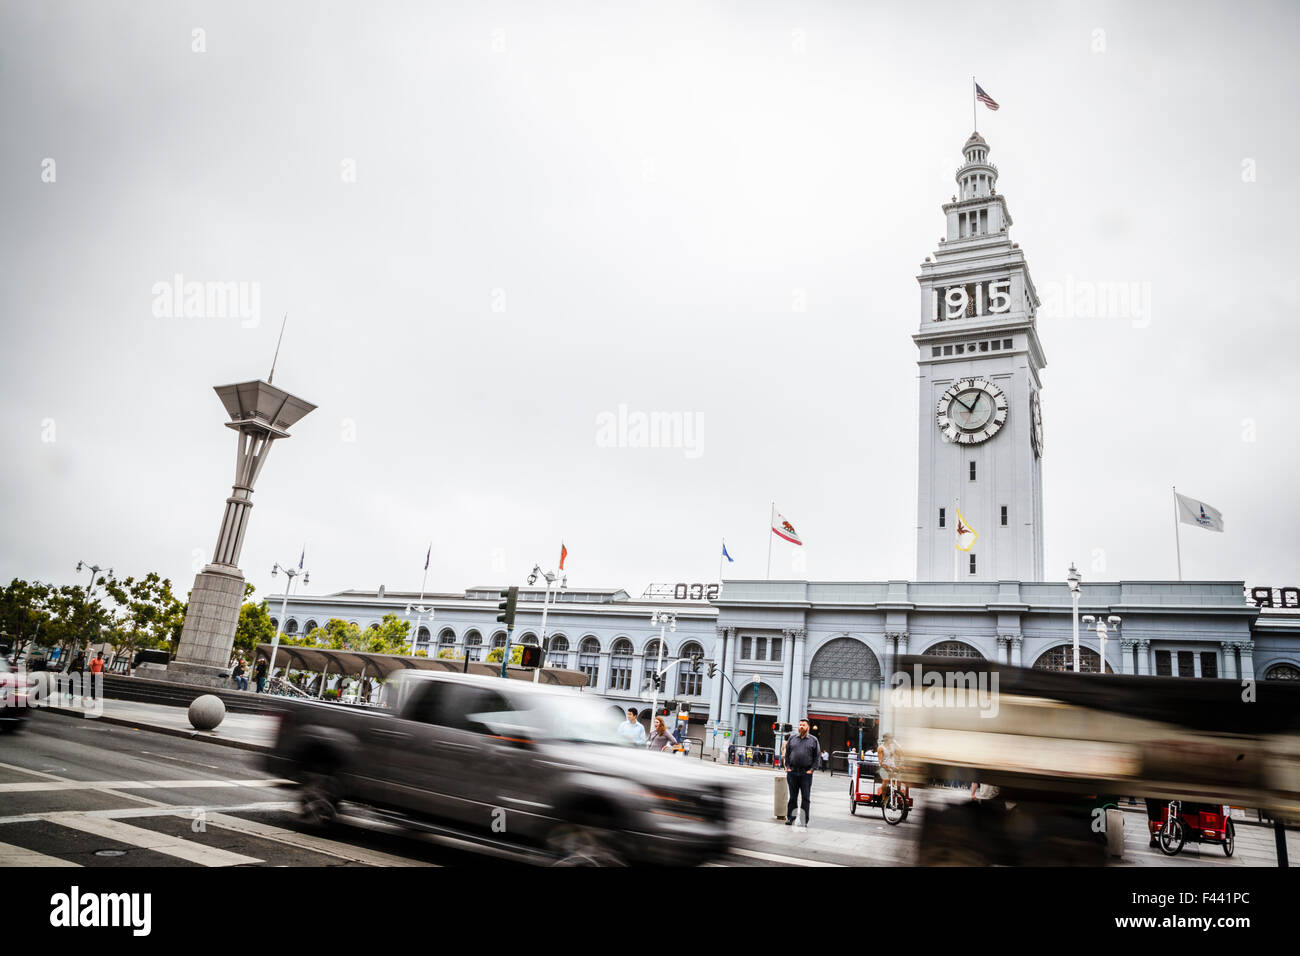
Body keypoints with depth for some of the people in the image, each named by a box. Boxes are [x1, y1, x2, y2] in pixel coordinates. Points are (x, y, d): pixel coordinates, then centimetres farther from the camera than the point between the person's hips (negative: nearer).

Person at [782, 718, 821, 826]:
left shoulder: (813, 740, 6)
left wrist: (812, 769, -4)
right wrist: (787, 766, 3)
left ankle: (804, 820, 5)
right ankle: (790, 818, 14)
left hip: (806, 773, -2)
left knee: (806, 798, 0)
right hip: (792, 772, 2)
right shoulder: (792, 739, 11)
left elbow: (817, 756, 5)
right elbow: (787, 754, 14)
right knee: (792, 797, 7)